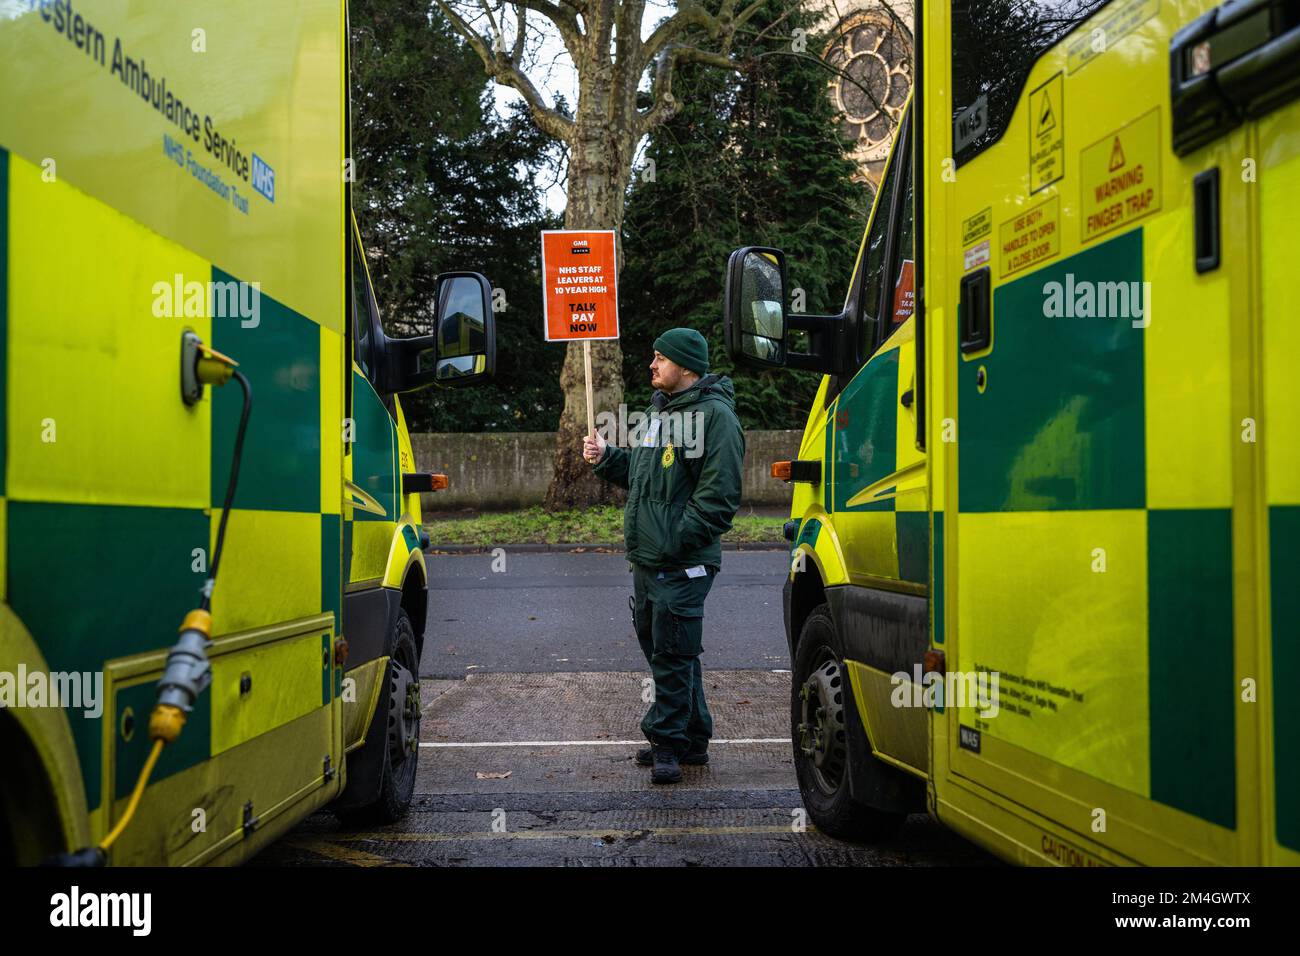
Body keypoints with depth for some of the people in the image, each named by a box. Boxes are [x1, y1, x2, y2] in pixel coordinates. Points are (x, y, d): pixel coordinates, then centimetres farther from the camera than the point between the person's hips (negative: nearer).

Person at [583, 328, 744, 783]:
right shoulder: (658, 409, 18)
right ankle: (692, 738, 26)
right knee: (658, 649, 15)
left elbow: (718, 495, -19)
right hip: (646, 560, 10)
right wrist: (607, 457, 11)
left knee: (672, 656, -5)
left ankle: (668, 741, 5)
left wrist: (675, 541, -22)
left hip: (682, 565, -10)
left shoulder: (714, 414, -12)